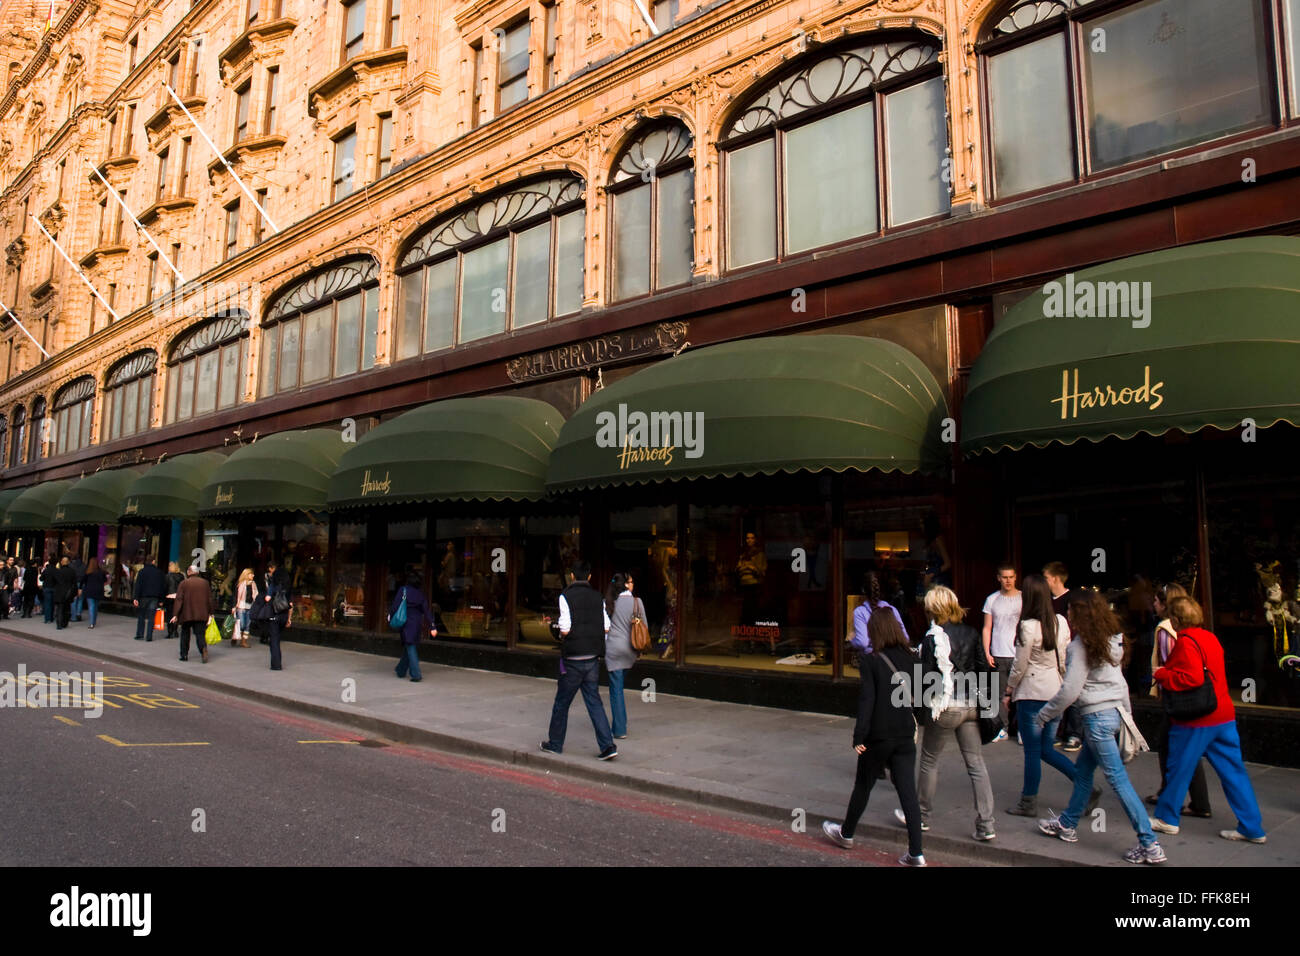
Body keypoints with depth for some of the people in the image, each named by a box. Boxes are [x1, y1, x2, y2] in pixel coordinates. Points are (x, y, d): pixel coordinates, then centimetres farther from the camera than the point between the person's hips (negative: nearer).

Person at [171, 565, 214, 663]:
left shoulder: (183, 583, -2)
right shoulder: (204, 583, 5)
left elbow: (179, 600, -7)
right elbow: (209, 599, 6)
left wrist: (175, 615, -6)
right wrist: (210, 613, 12)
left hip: (186, 614, -1)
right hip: (201, 615, 1)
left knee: (185, 634, 15)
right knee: (200, 634, 1)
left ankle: (184, 654, 16)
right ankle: (203, 648, -27)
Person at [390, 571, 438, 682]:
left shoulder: (403, 590, -7)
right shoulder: (421, 594, 3)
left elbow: (396, 605, -10)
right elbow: (427, 610, 1)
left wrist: (390, 615, 6)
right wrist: (432, 626, 0)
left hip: (407, 623, -4)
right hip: (417, 623, 4)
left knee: (410, 648, -4)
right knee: (409, 647, 18)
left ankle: (416, 674, -12)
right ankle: (401, 670, 32)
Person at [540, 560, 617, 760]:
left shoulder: (566, 596, -9)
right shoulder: (597, 597, 5)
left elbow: (565, 630, -15)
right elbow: (606, 628, 4)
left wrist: (561, 633, 6)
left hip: (573, 659, -4)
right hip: (593, 657, 4)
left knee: (561, 703, 11)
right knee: (594, 701, 8)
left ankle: (555, 743, 23)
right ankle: (607, 746, 0)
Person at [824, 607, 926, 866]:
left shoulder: (871, 660, -13)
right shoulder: (910, 658, 2)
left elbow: (866, 699, -15)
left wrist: (859, 736, -12)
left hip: (879, 736, -4)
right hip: (905, 735, 4)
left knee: (863, 786, 14)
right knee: (908, 792, 6)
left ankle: (846, 834, 33)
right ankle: (916, 853, 6)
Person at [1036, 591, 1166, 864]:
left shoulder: (1080, 646, -16)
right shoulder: (1111, 641, 8)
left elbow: (1070, 690, -16)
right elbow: (1120, 681, 13)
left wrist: (1043, 715, -5)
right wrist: (1126, 713, 21)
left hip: (1097, 716, -9)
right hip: (1115, 711, 9)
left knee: (1118, 779, -4)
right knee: (1082, 770, 19)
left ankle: (1149, 845, -2)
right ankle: (1067, 825, 32)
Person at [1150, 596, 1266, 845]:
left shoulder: (1186, 642, -16)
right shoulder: (1210, 638, 11)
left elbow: (1192, 677, -25)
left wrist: (1161, 675, -11)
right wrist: (1167, 674, 14)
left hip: (1195, 721, -8)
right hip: (1223, 715, 8)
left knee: (1179, 768, 6)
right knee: (1233, 771, 10)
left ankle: (1167, 819, 18)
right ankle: (1253, 828, 12)